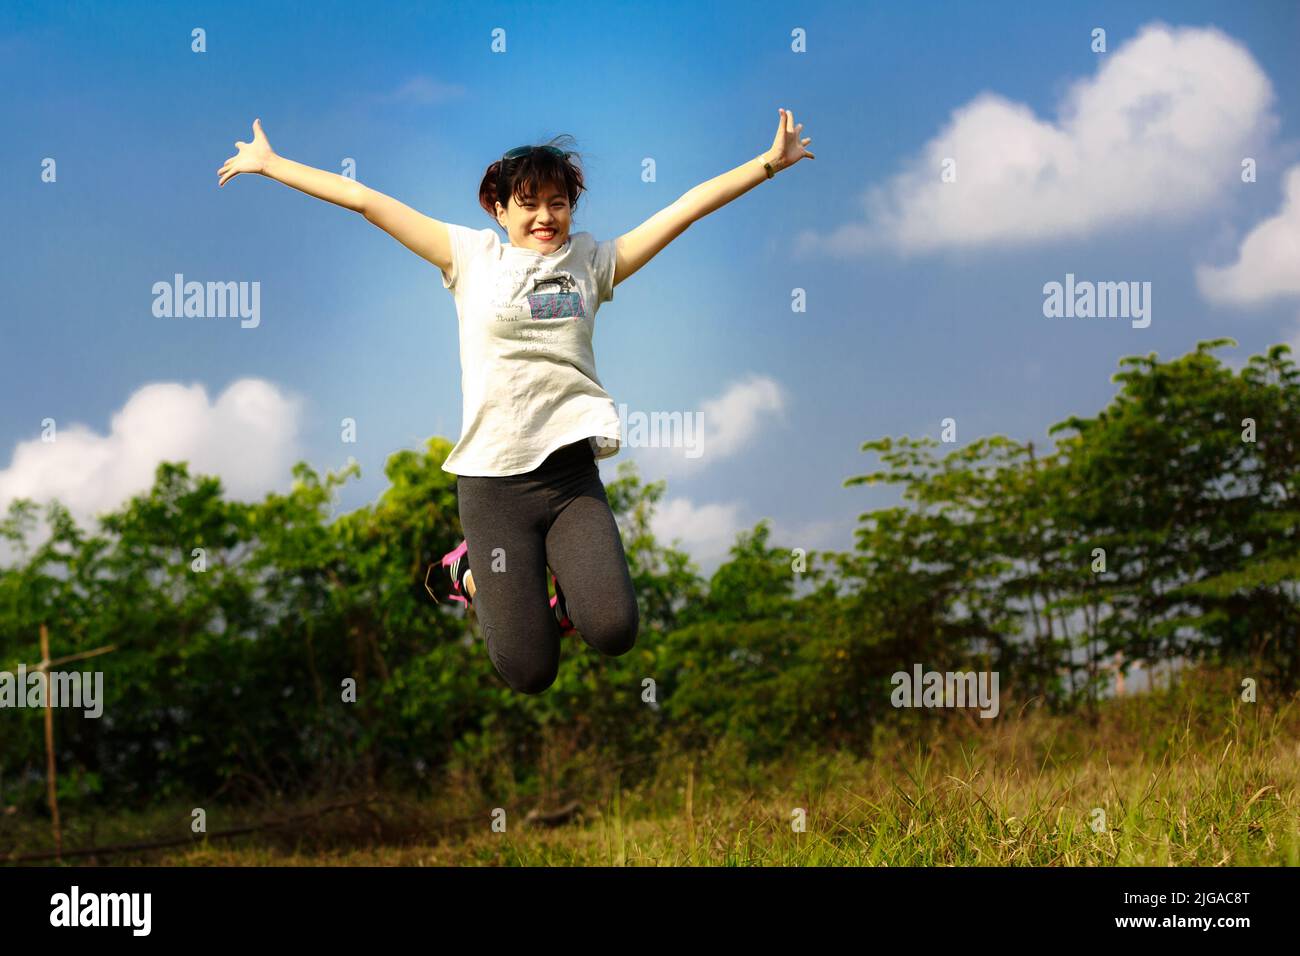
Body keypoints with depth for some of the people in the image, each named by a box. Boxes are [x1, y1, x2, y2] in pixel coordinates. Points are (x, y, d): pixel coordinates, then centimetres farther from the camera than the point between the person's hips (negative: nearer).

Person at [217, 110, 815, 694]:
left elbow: (691, 204, 11)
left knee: (614, 633, -21)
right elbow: (363, 199, 7)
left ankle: (569, 572, 15)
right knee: (529, 673, -4)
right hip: (493, 478, -2)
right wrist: (268, 163, 9)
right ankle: (473, 573, 27)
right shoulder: (471, 257, 6)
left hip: (571, 473, 2)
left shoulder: (592, 262, 11)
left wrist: (770, 161, 9)